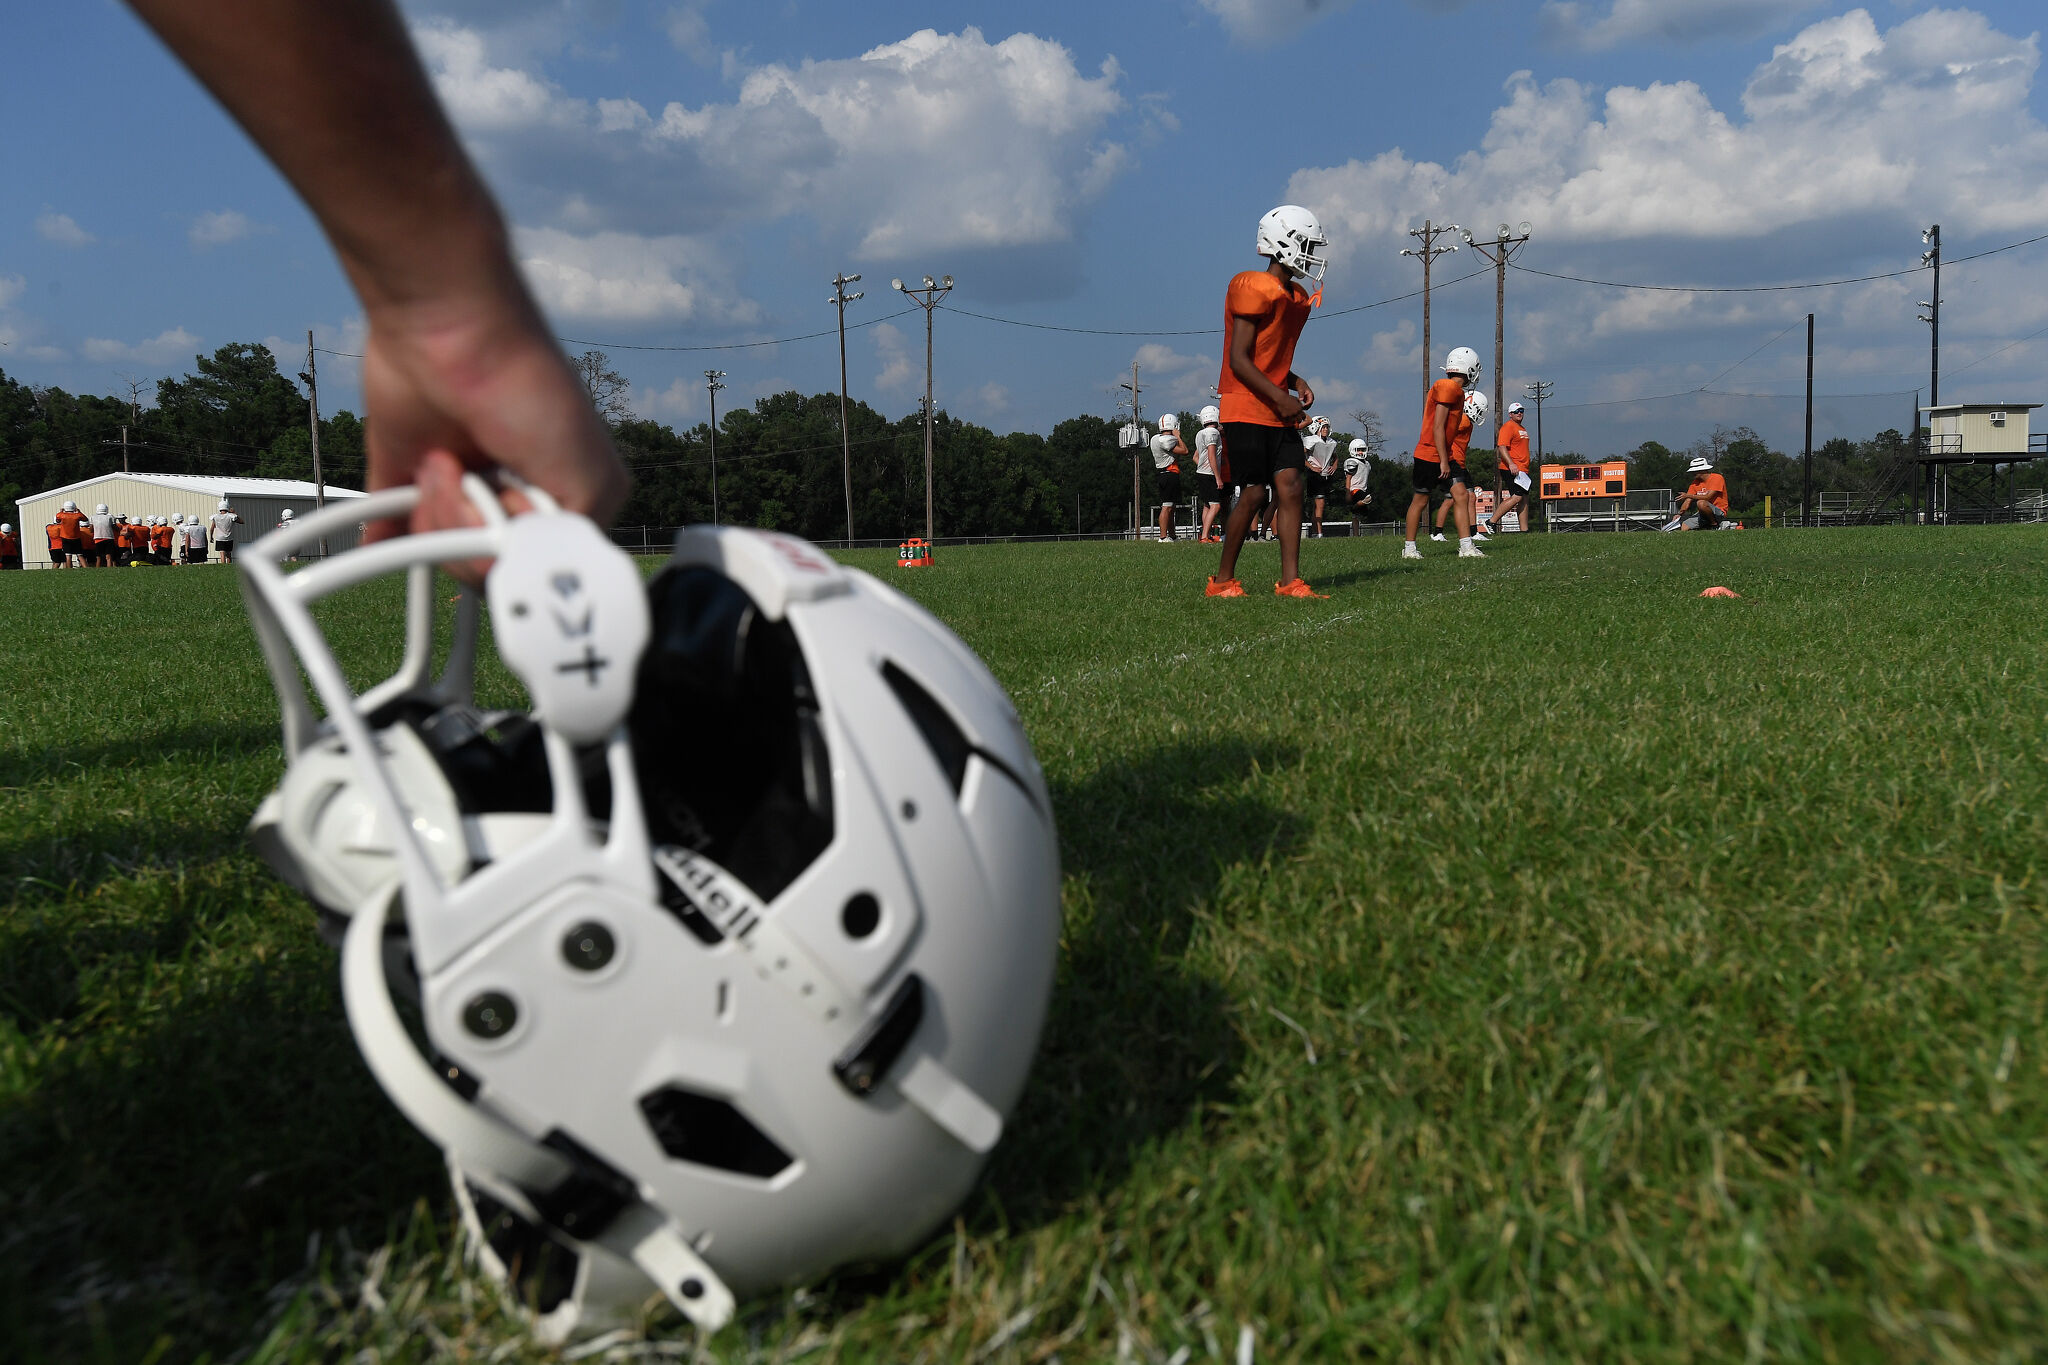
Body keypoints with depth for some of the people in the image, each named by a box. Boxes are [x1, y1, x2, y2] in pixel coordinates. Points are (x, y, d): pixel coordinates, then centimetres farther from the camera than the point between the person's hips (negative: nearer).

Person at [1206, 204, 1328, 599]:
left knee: (1290, 488, -2)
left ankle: (1290, 581, 0)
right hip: (1246, 409, -8)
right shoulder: (1253, 289, -13)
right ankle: (1222, 580, 7)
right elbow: (1239, 360, -16)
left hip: (1277, 413, 8)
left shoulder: (1295, 297, 15)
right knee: (1253, 493, -7)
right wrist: (1281, 398, -18)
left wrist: (1296, 382, 5)